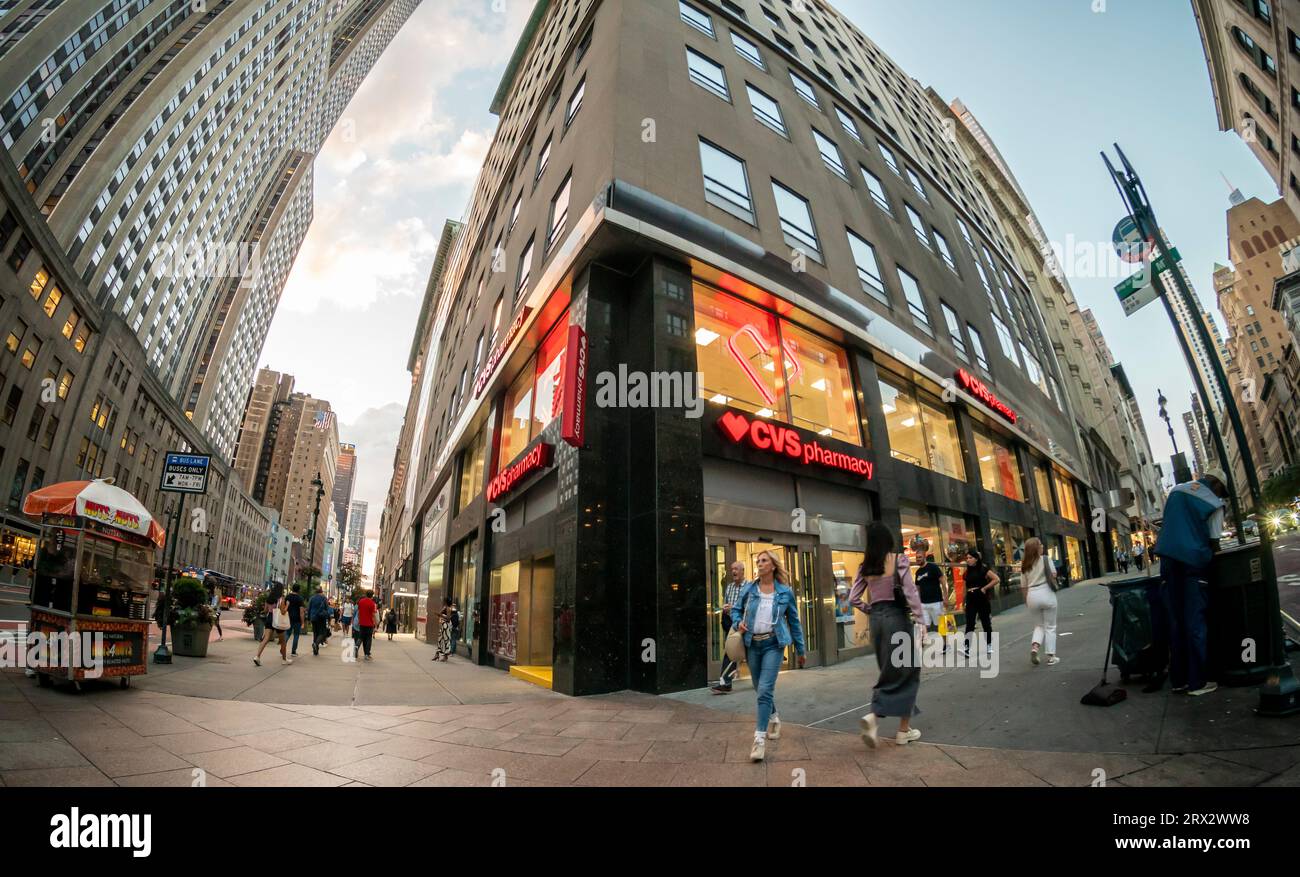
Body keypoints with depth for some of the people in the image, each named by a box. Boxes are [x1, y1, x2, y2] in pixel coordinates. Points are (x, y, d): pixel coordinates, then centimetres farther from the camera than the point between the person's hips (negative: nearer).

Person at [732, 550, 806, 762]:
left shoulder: (785, 592, -2)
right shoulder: (748, 589, 0)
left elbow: (794, 621, 7)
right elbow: (735, 609, 12)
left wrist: (801, 649, 12)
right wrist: (738, 623, -10)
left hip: (773, 644, -3)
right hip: (752, 644, 3)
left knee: (765, 690, -13)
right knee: (760, 689, 17)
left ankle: (760, 738, -6)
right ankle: (774, 719, 44)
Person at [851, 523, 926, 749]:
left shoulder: (865, 567, 6)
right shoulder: (898, 559, -6)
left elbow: (853, 598, 3)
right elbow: (910, 590, -14)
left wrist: (871, 611, 13)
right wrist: (920, 620, -12)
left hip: (877, 619, 5)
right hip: (897, 617, -4)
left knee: (890, 673, 17)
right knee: (906, 671, 8)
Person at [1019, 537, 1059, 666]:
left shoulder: (1024, 565, 9)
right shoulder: (1045, 559, -3)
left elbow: (1023, 586, 9)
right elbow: (1053, 575, -13)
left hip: (1032, 596, 3)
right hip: (1046, 593, -3)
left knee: (1039, 625, 17)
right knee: (1050, 627, 8)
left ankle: (1034, 646, -7)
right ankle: (1051, 656, 8)